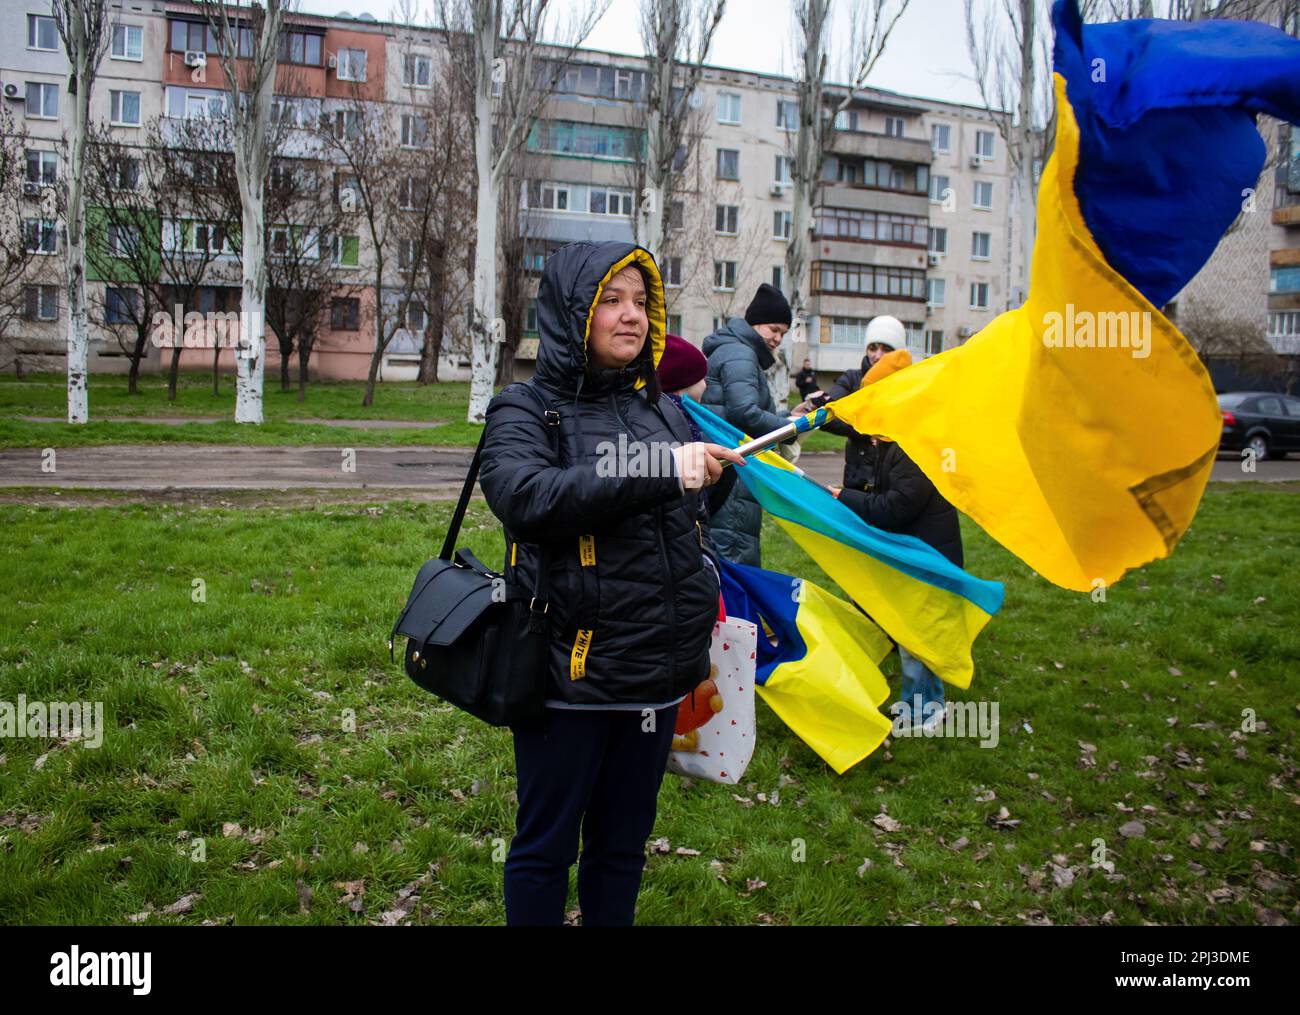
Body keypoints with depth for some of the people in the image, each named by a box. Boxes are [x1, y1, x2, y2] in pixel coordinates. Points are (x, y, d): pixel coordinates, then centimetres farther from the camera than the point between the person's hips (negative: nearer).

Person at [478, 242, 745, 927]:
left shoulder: (662, 411, 11)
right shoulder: (525, 412, -5)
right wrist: (661, 472, -30)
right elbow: (526, 497, -27)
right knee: (546, 846, 10)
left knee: (623, 843, 18)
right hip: (568, 676, -5)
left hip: (656, 672, 5)